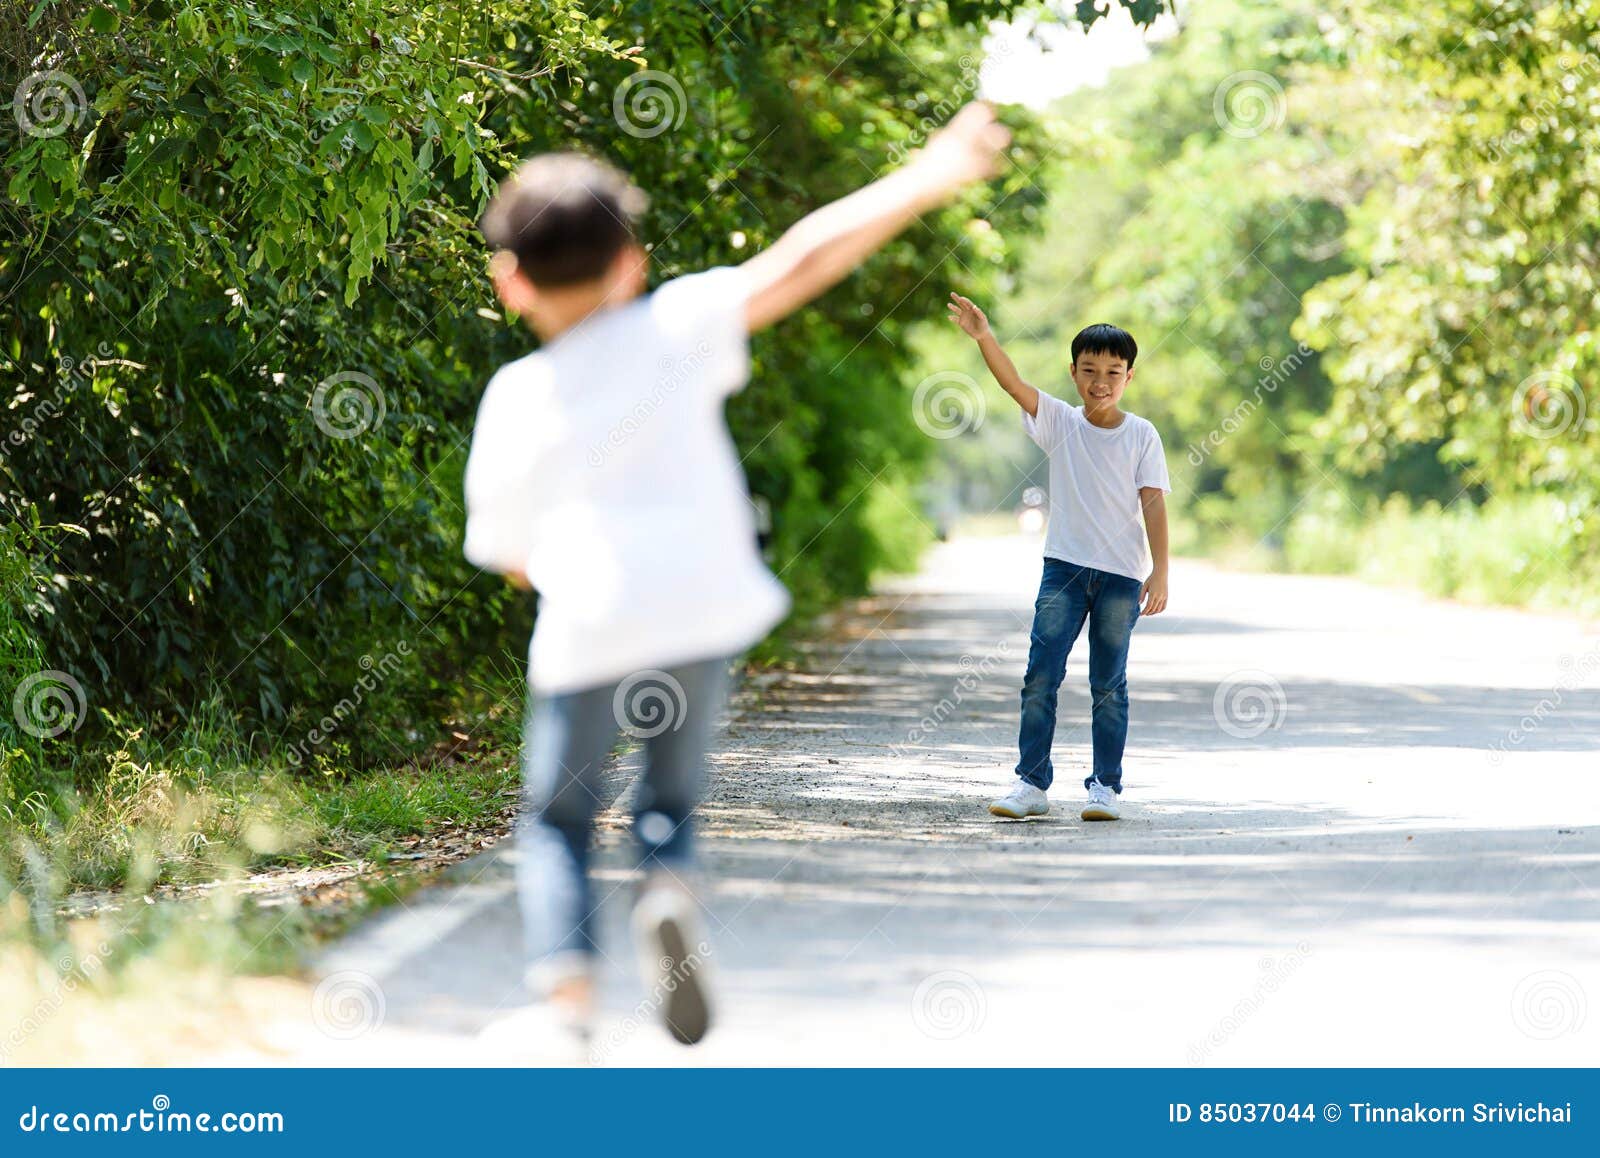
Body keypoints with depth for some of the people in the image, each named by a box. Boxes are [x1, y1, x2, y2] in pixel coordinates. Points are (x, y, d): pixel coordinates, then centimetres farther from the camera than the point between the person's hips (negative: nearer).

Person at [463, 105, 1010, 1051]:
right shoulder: (675, 327, 5)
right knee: (673, 800, 20)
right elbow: (797, 264, -4)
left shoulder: (511, 406, 10)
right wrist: (925, 183, -4)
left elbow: (510, 555, 19)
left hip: (586, 629, 0)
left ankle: (568, 990, -6)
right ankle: (670, 889, -12)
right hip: (701, 611, 0)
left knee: (557, 821, 14)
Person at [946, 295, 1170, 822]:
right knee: (1040, 676, -5)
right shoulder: (1060, 422, 2)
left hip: (1122, 575, -1)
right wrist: (983, 337, -27)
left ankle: (1105, 784, 12)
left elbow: (1153, 505, -3)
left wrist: (1159, 572, -10)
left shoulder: (1142, 436, 1)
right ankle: (1032, 783, 0)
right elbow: (1013, 382, -11)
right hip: (1064, 567, 1)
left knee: (1109, 684, 5)